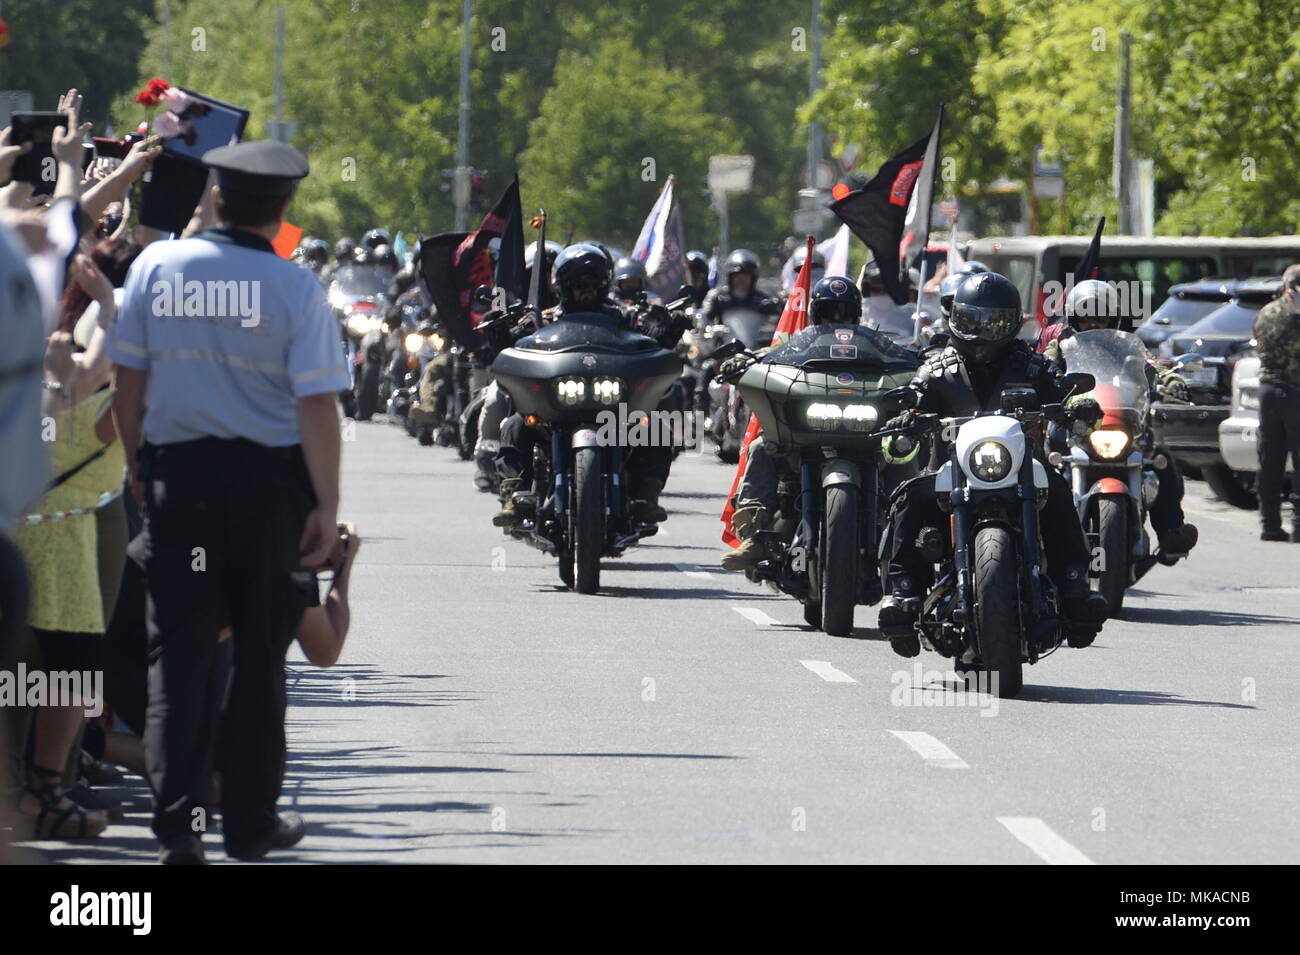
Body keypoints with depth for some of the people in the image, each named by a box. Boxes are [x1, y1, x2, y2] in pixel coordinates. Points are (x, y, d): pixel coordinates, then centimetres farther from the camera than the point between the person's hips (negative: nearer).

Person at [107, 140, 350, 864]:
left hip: (177, 473, 1)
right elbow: (317, 403, -12)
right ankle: (252, 823, 17)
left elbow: (129, 376, 4)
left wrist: (139, 464, 16)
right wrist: (327, 504, -7)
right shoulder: (296, 288, -8)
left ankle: (179, 821, -8)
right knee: (257, 653, 10)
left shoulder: (158, 265, -1)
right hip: (271, 478, -1)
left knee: (180, 649, 3)